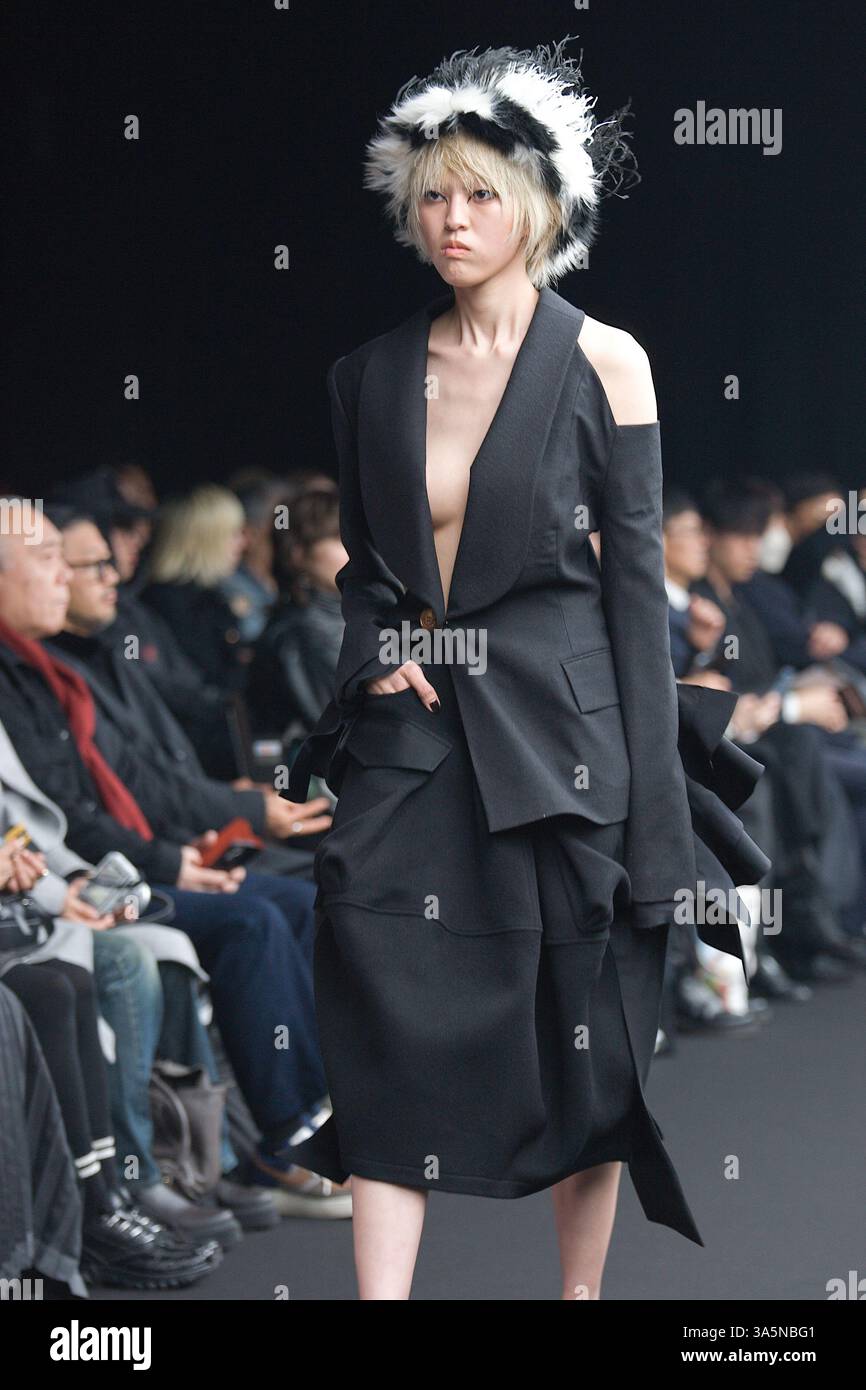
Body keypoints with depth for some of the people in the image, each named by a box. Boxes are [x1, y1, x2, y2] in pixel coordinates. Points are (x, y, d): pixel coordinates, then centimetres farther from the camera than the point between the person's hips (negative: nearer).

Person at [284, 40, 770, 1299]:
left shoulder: (602, 365, -2)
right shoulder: (371, 375, 8)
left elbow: (637, 580, -4)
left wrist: (651, 808, -8)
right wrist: (375, 657, -4)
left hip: (557, 742, -3)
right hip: (404, 743, 3)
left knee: (582, 1042, 6)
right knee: (389, 1045, -5)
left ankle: (583, 1291, 19)